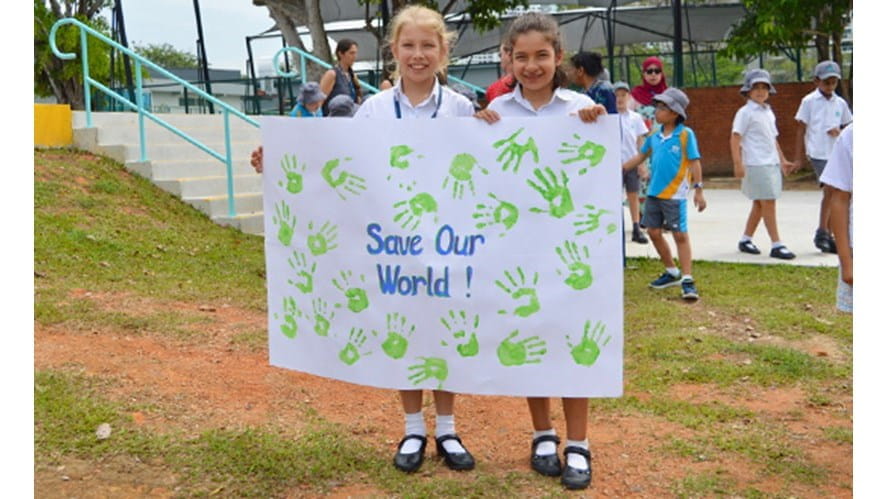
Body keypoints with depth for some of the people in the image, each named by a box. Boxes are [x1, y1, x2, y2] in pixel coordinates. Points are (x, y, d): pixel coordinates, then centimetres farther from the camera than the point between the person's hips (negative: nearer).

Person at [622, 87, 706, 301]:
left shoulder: (686, 135, -9)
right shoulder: (654, 136, 7)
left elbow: (694, 163, -9)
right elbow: (641, 156, 19)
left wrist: (698, 189, -12)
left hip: (675, 194, -6)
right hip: (654, 192, 7)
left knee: (681, 235, -5)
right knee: (654, 232, 10)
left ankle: (687, 279, -2)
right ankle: (672, 272, 26)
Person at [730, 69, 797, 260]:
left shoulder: (768, 112, 17)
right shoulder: (745, 112, -7)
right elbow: (735, 139, -12)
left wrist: (782, 160, 23)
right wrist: (738, 164, -20)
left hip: (772, 164, 8)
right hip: (756, 165, -8)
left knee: (759, 204, 12)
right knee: (768, 203, -9)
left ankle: (746, 240, 22)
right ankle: (776, 245, -6)